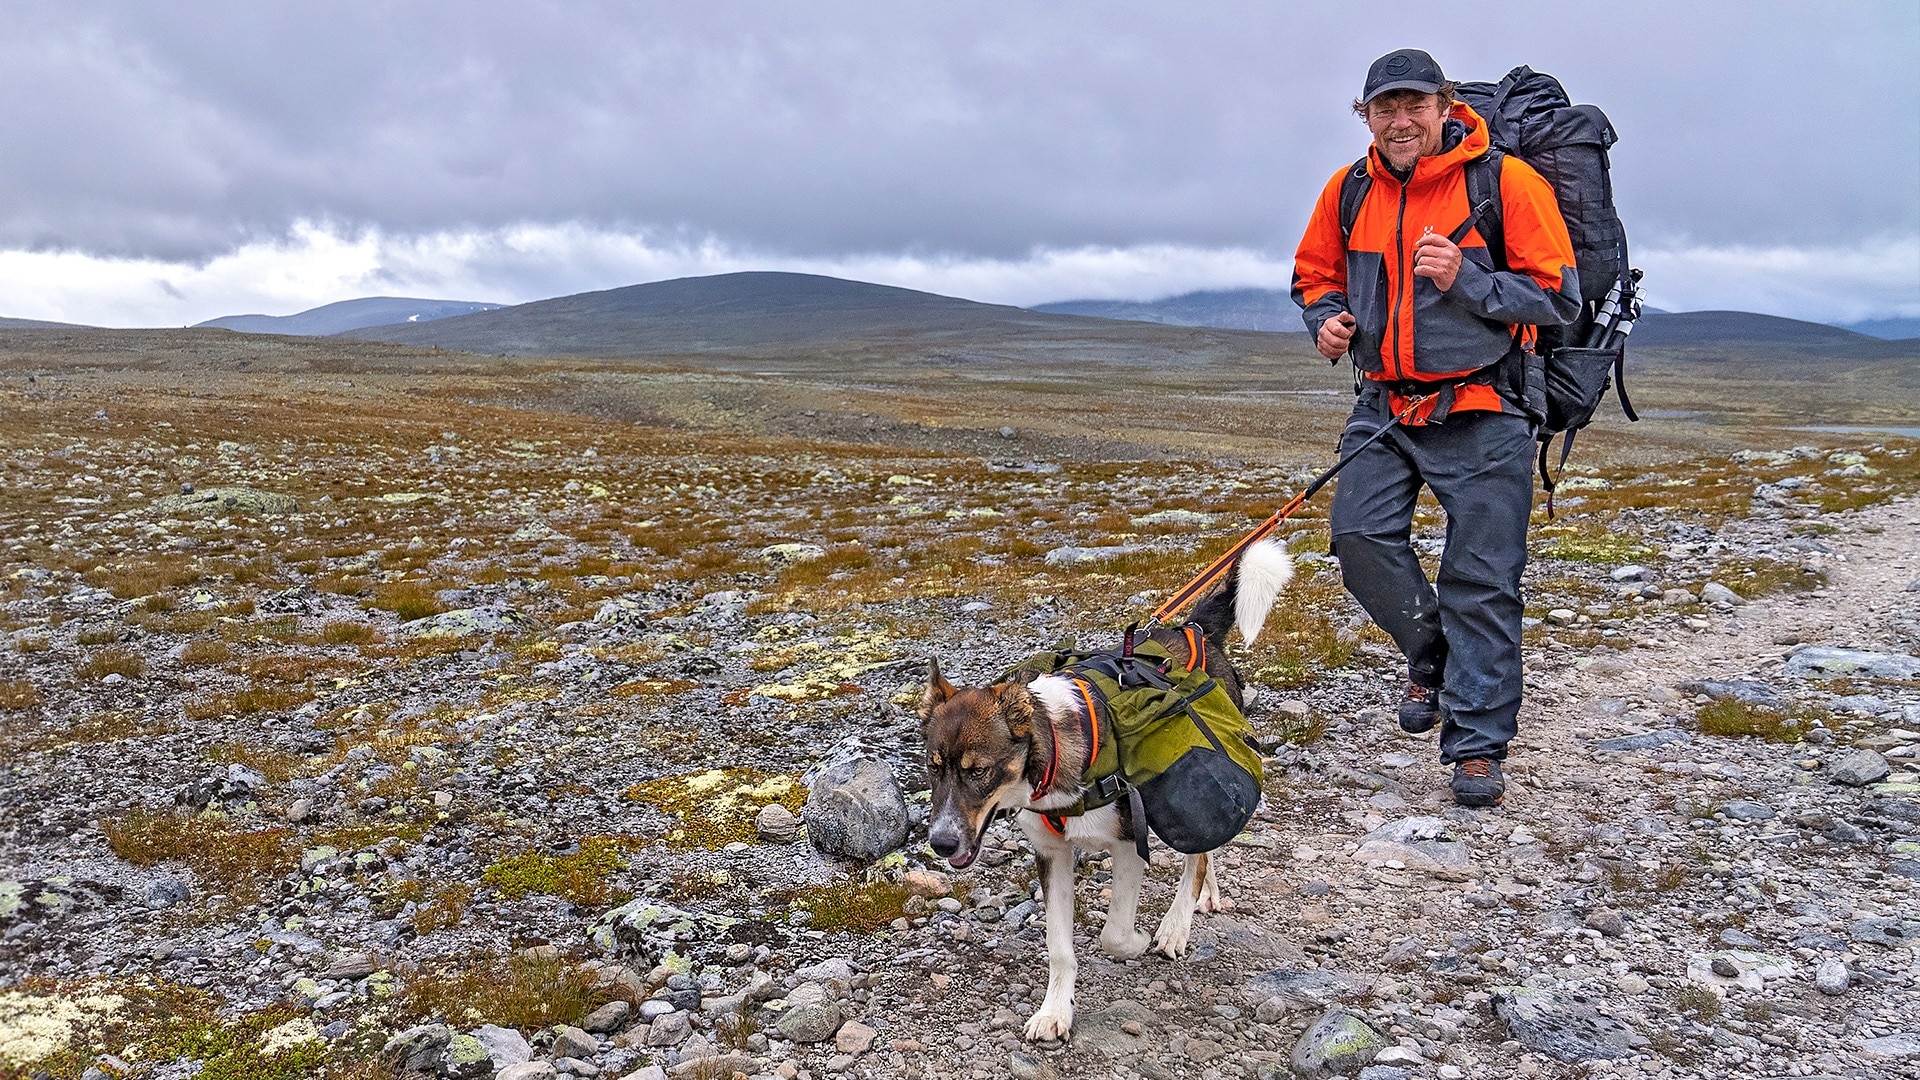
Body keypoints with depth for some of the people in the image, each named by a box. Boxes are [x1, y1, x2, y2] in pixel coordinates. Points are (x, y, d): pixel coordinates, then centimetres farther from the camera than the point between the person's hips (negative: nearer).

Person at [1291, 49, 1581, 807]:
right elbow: (1314, 274, 19)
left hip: (1481, 413, -4)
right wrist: (1327, 318, -2)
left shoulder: (1505, 182, -8)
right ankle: (1431, 657, 20)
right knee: (1359, 536, -9)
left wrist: (1465, 279, -21)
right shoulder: (1348, 190, 4)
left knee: (1482, 582, -3)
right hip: (1383, 406, 4)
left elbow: (1558, 296, -8)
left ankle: (1477, 748, 8)